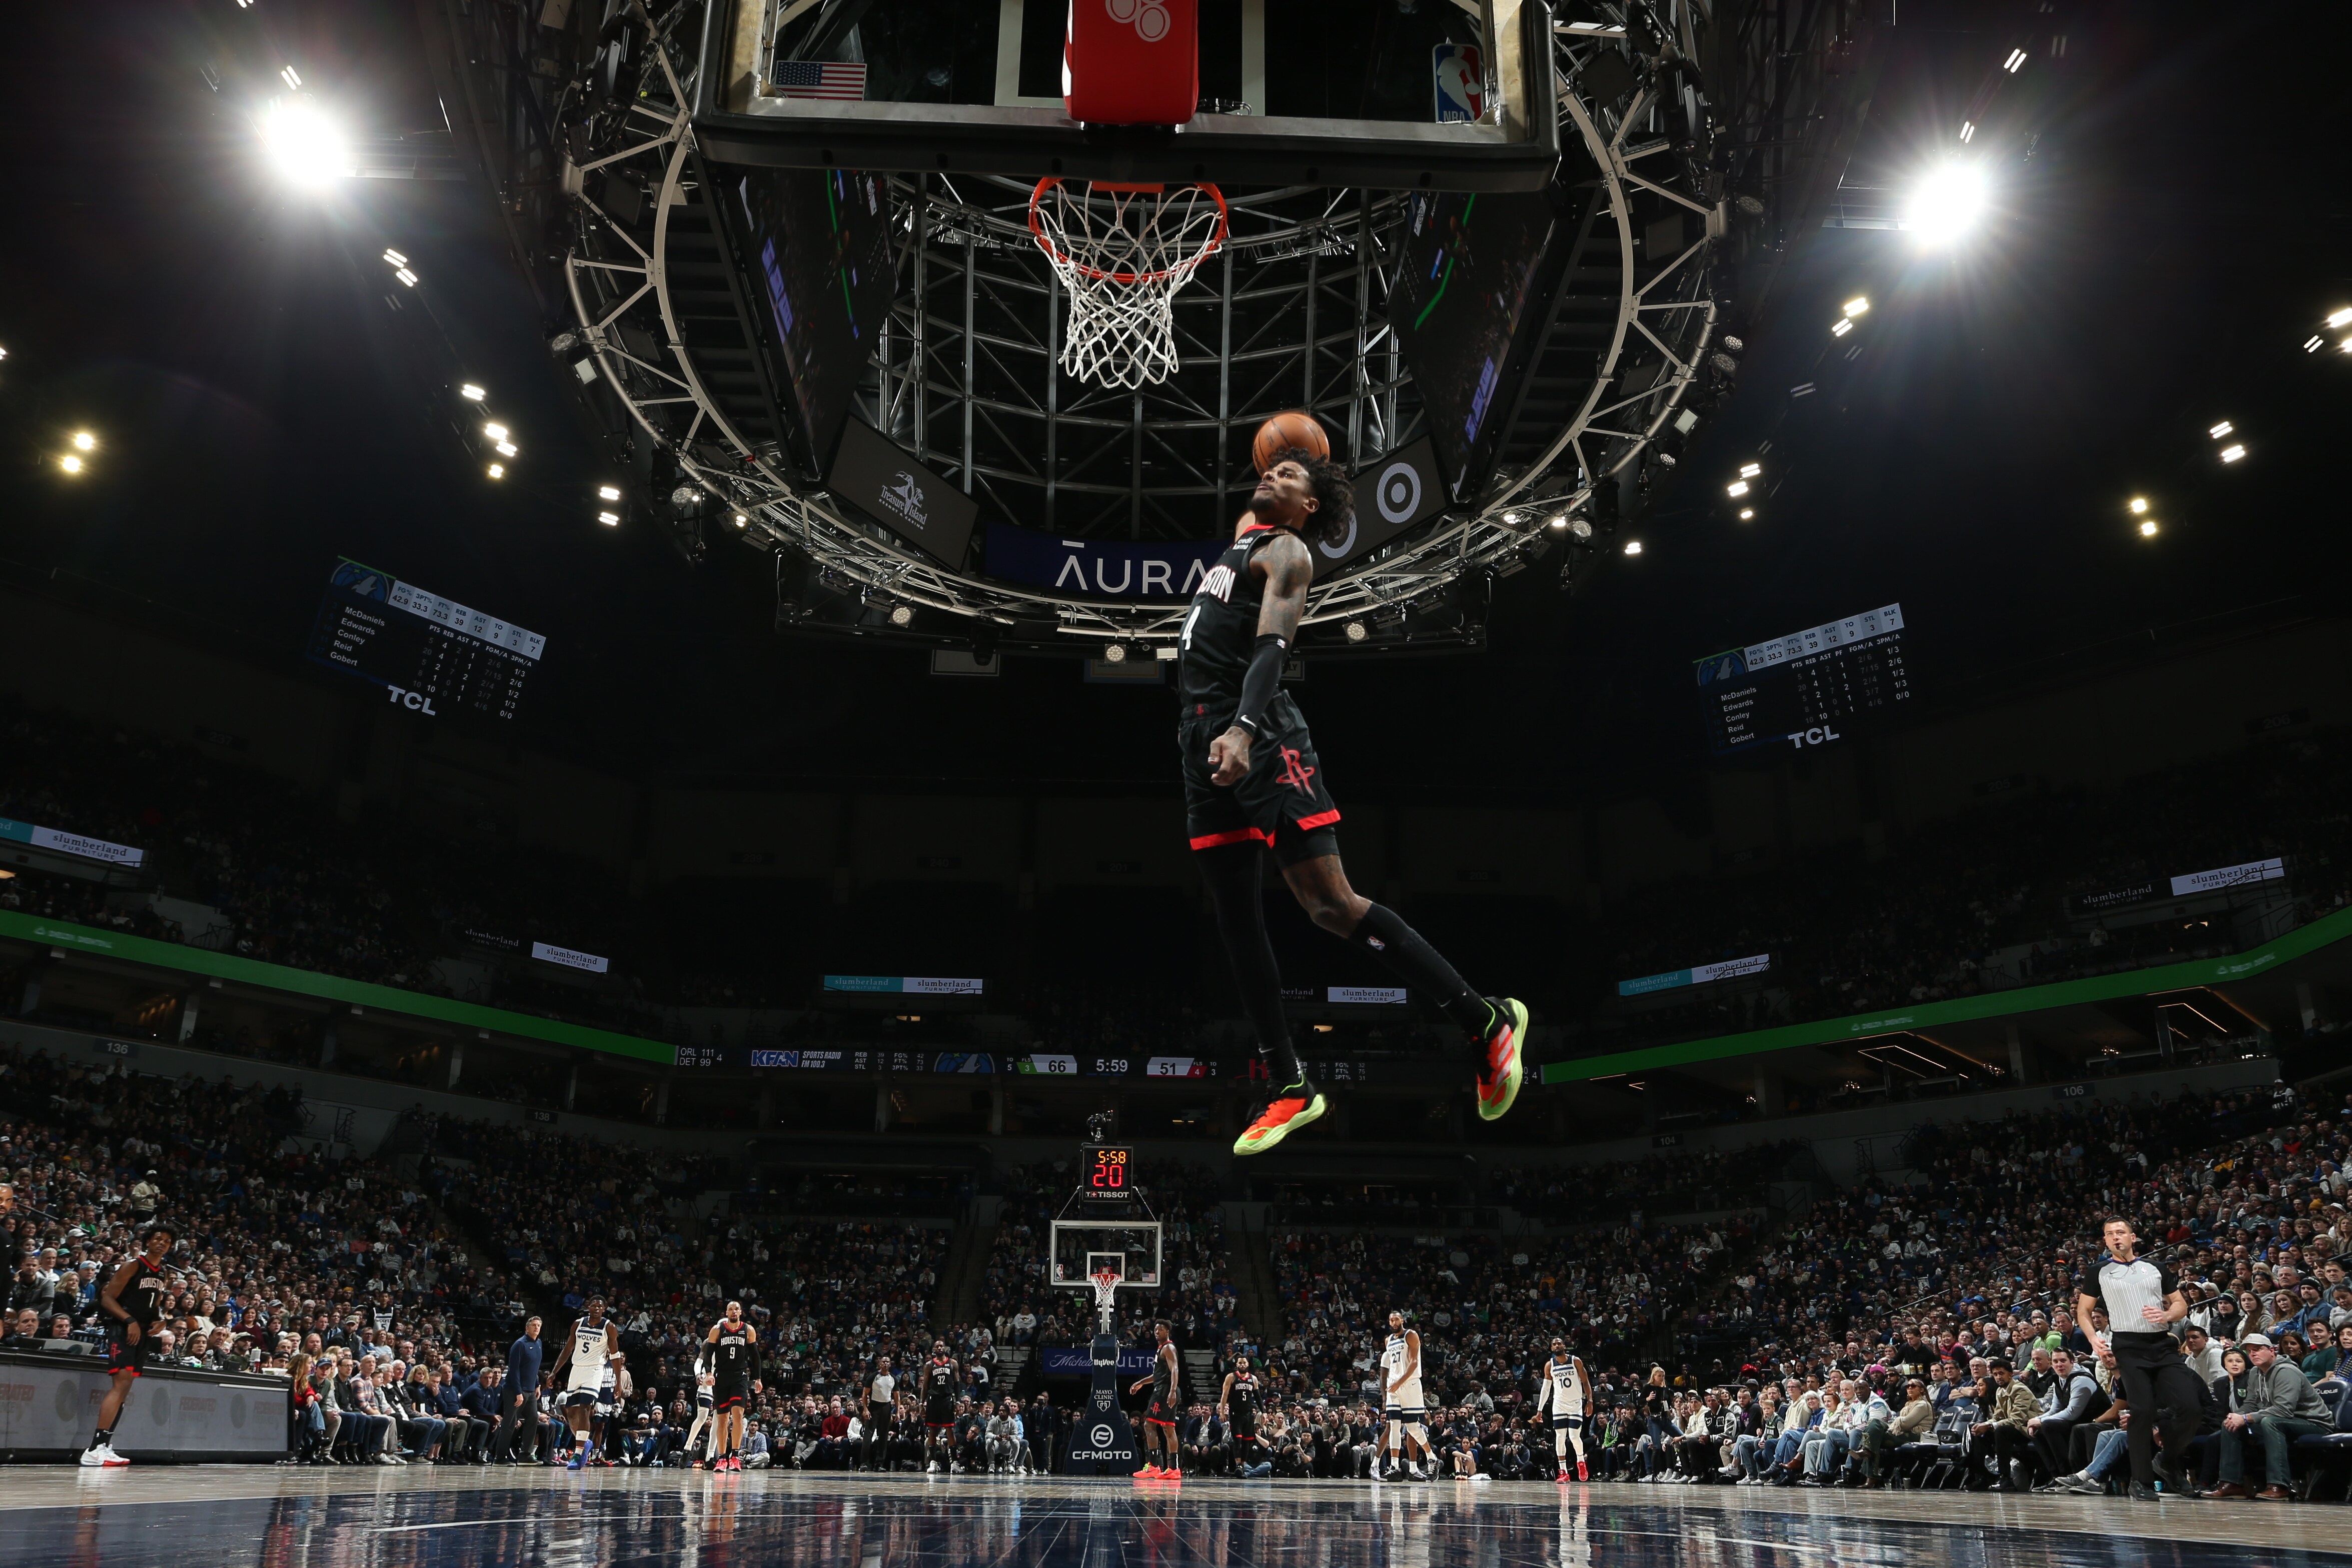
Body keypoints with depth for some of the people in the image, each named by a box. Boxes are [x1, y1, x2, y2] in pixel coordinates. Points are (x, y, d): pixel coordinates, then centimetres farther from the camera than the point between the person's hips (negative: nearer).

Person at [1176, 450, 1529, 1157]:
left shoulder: (1287, 551, -1)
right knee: (1237, 921, 6)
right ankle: (1290, 1087, 14)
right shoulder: (1244, 536, 25)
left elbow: (1272, 646, -18)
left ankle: (1486, 1023, -9)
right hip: (1204, 737, 9)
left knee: (1331, 903, -17)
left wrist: (1243, 728, -33)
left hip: (1259, 737, -9)